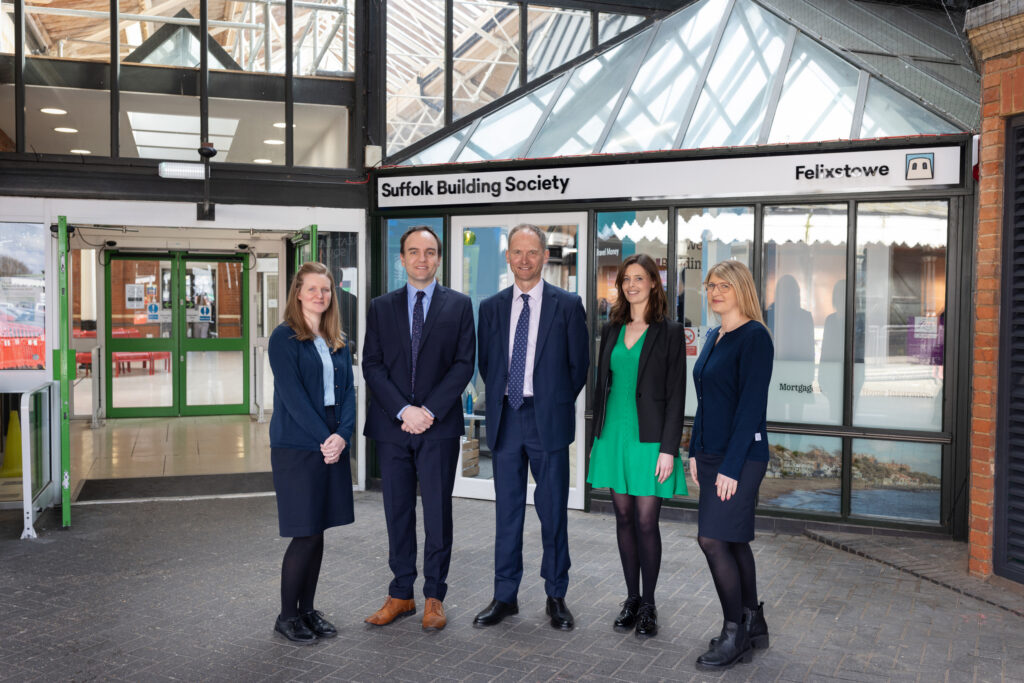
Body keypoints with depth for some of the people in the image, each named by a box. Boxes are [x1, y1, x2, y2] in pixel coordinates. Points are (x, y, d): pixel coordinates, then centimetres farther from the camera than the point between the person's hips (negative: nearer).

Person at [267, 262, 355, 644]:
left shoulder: (337, 342, 13)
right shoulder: (284, 338, -5)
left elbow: (347, 391, 7)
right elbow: (292, 394, -13)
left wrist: (342, 435, -8)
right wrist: (323, 438, -16)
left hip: (332, 445, 6)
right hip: (297, 446, -6)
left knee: (317, 533, 10)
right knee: (306, 534, -3)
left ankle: (307, 609, 23)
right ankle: (287, 616, 14)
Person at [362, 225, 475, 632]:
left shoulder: (459, 305, 5)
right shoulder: (381, 307, 9)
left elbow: (464, 364, -3)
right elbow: (372, 366, 2)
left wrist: (430, 410, -12)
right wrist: (403, 410, -11)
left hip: (439, 426, -2)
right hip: (392, 426, 2)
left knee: (437, 512, 4)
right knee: (397, 512, 9)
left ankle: (434, 597, 17)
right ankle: (400, 595, 21)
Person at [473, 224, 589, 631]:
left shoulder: (567, 305, 0)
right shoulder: (491, 307, 9)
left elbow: (579, 364, 2)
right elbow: (485, 364, 14)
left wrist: (555, 403, 4)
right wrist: (500, 402, 7)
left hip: (548, 421, -2)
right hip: (505, 418, 3)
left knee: (553, 511, 5)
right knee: (507, 511, 9)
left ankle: (556, 597, 19)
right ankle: (505, 597, 20)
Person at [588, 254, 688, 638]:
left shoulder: (668, 332, -3)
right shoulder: (612, 330, 11)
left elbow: (675, 395, -6)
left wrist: (668, 448, -12)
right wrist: (597, 439, 11)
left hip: (648, 440, -4)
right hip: (614, 435, 4)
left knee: (646, 522, -2)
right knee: (624, 518, 10)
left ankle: (648, 606, 15)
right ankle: (631, 599, 23)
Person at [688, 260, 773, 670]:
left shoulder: (754, 337, -13)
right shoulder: (714, 337, 13)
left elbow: (751, 406, -18)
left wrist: (731, 466, -19)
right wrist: (695, 452, 12)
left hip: (741, 455, -8)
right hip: (712, 453, 8)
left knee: (713, 539, -8)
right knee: (733, 540, 13)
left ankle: (736, 636, 7)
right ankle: (753, 625, 26)